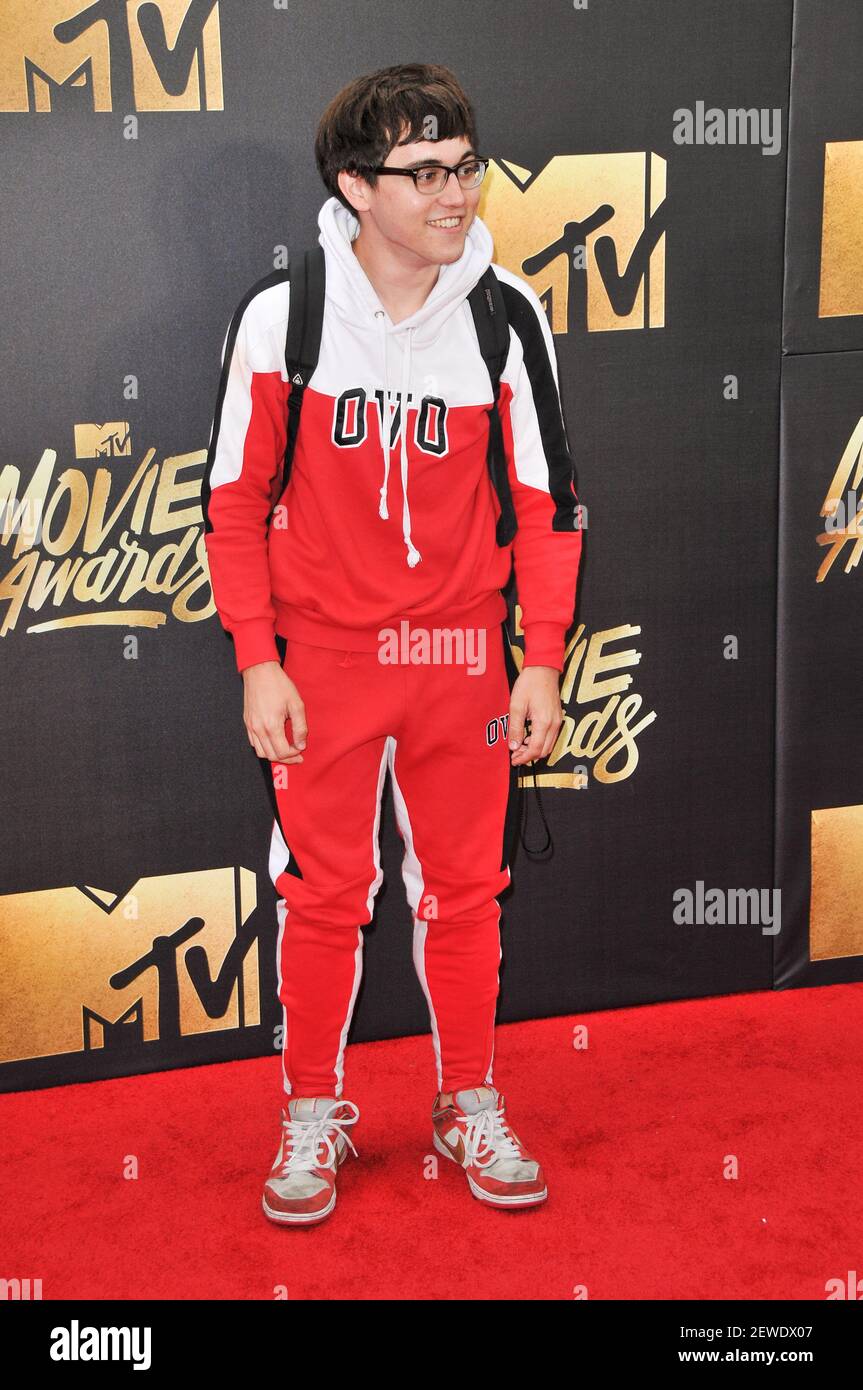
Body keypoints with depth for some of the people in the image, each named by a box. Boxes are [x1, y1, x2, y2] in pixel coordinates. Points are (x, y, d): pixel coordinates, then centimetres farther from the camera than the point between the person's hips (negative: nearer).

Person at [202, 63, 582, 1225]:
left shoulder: (507, 313, -4)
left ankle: (472, 1106, 29)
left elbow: (546, 497, 1)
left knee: (466, 890, 11)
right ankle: (315, 1111, 26)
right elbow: (236, 499, -2)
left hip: (462, 652, 1)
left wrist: (541, 661, -3)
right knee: (324, 895, 7)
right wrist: (256, 663, -6)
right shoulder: (279, 314, -7)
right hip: (324, 657, -1)